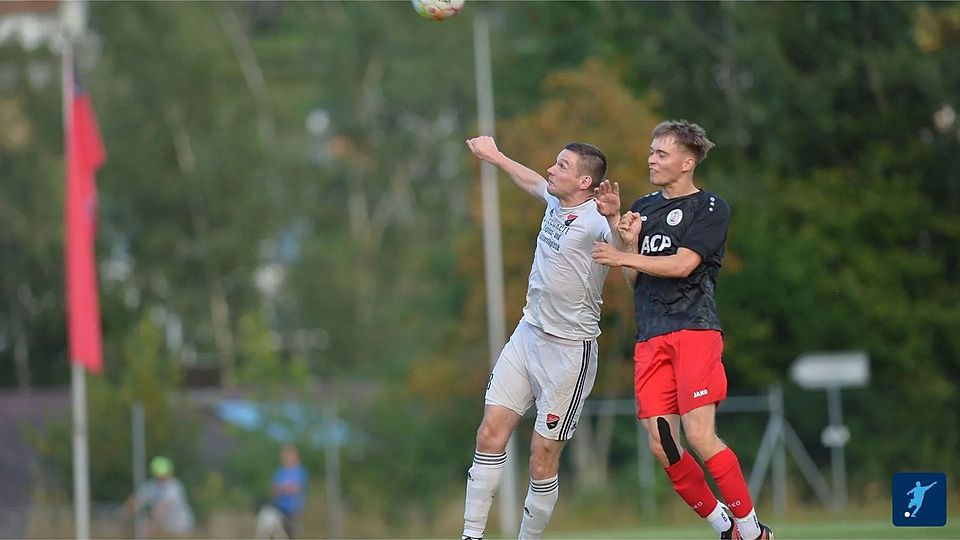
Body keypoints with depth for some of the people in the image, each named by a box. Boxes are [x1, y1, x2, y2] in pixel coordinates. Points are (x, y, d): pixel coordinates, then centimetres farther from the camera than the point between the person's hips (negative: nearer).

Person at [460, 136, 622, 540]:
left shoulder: (595, 218, -19)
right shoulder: (556, 200, 5)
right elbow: (532, 181, 30)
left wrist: (615, 218, -55)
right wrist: (495, 156, 43)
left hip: (569, 350, -8)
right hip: (528, 334, 8)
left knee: (543, 460, -4)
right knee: (490, 434, 1)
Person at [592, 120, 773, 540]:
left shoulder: (711, 209, 1)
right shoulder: (642, 209, 20)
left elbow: (683, 264, -11)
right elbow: (634, 280, 17)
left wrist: (624, 257, -9)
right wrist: (630, 241, 0)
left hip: (694, 331, -6)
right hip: (650, 339, 6)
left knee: (699, 436, -17)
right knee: (662, 448, -3)